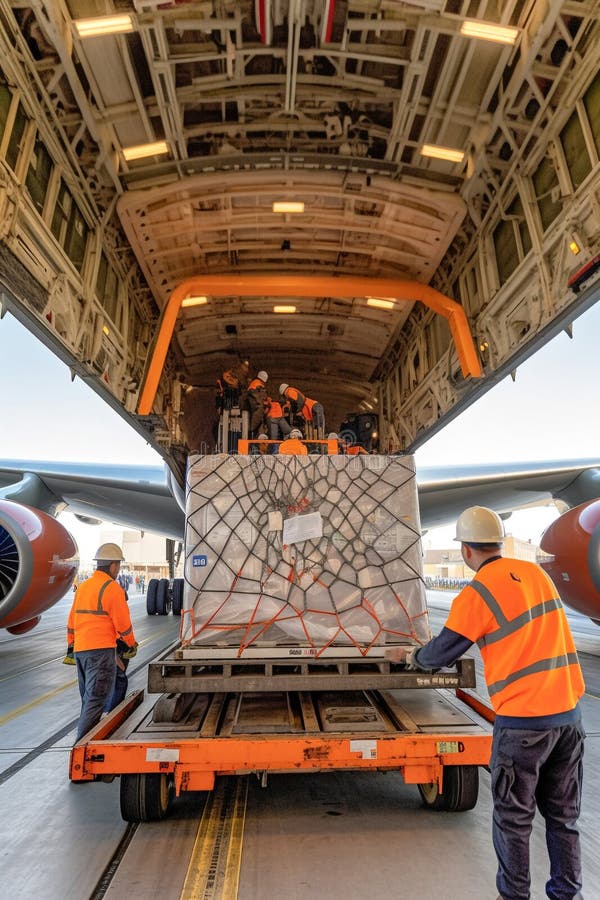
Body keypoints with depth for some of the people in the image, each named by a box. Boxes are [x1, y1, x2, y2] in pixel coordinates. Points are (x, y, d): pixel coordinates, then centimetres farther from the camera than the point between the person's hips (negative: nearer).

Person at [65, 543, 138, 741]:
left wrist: (71, 647, 25)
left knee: (89, 699, 19)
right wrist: (132, 645, 3)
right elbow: (123, 622, -11)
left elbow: (72, 619, 18)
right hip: (100, 650, -9)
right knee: (96, 700, -3)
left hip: (80, 650, 9)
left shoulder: (82, 586, 13)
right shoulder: (112, 587, -12)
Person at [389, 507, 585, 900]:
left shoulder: (477, 593, -16)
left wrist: (409, 656, 12)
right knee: (563, 813, 20)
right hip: (570, 710, 6)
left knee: (514, 817, 13)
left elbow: (442, 653, -7)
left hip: (524, 719, -6)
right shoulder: (536, 572, 3)